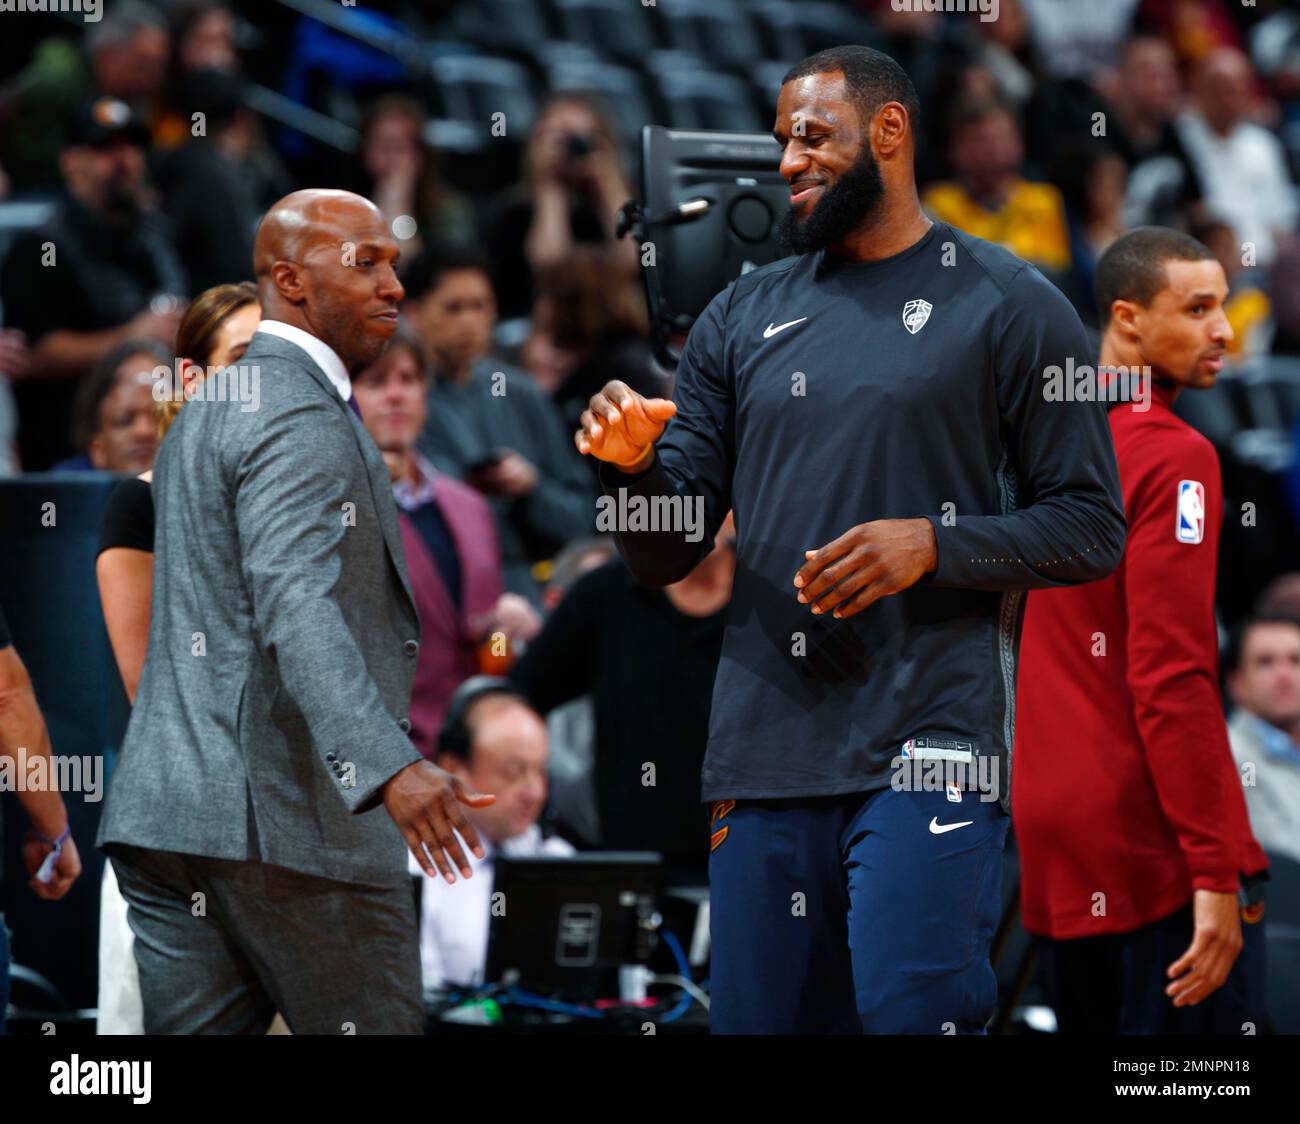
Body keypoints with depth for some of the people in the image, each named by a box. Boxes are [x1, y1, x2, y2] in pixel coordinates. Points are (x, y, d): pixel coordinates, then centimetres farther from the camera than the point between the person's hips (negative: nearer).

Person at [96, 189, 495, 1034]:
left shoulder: (207, 412, 23)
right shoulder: (300, 420, -11)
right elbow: (297, 608, -26)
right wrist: (391, 767, -39)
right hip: (284, 810, -9)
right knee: (372, 1028, -2)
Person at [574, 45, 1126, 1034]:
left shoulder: (1008, 306, 4)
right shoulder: (744, 317, 16)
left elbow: (1092, 527, 0)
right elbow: (668, 555, 14)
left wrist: (932, 544, -15)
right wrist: (633, 462, -8)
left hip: (926, 753, -5)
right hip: (764, 751, 5)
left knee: (911, 1015, -18)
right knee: (761, 1020, 5)